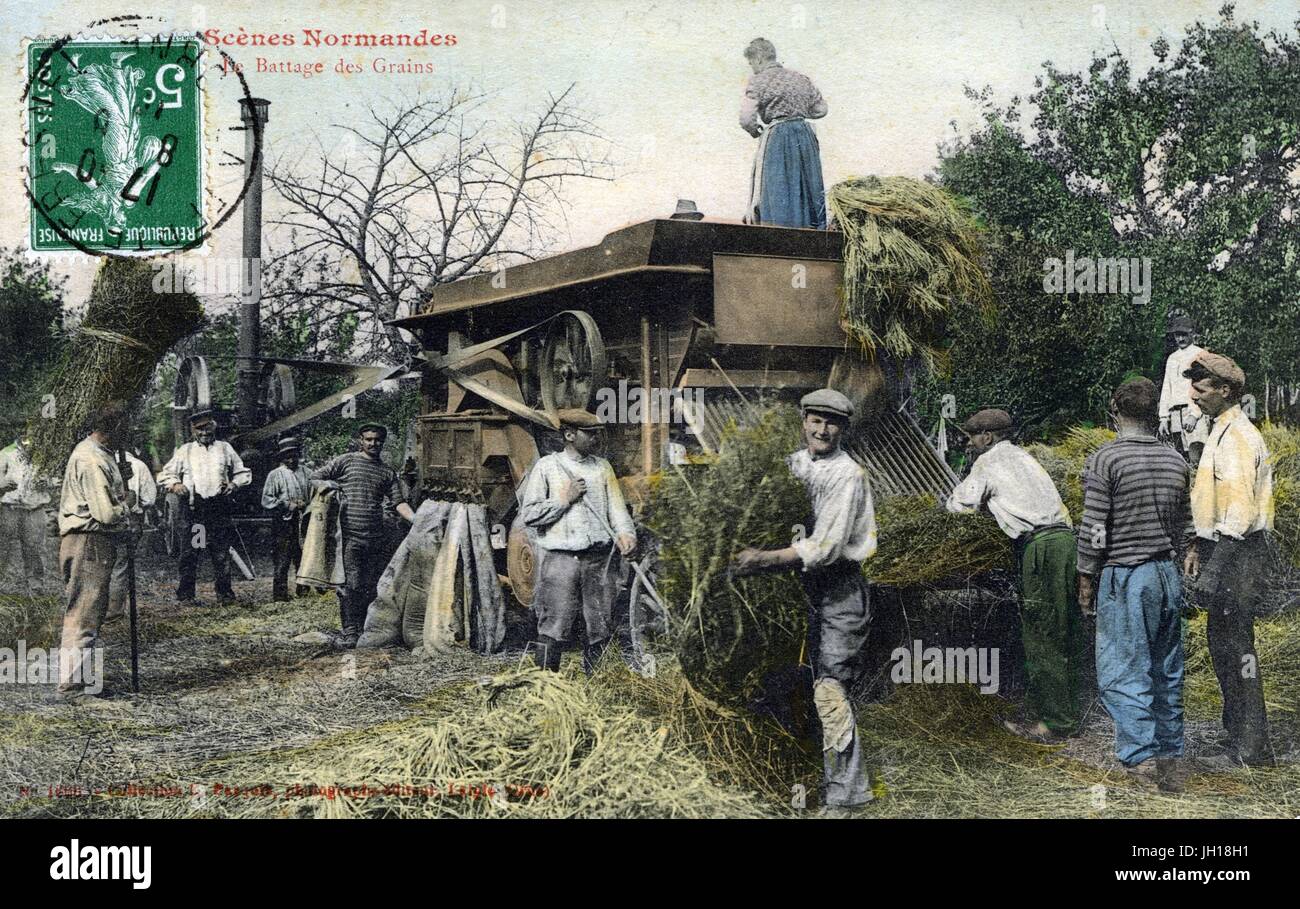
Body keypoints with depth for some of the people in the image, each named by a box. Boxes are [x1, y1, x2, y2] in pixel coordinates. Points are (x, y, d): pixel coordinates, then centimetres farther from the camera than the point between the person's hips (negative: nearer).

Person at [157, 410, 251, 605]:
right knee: (190, 552, -5)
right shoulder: (185, 451, 14)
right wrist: (175, 485, -5)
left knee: (222, 553, 2)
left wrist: (234, 484, 1)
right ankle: (185, 593, 0)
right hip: (194, 507, -1)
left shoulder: (225, 448, 16)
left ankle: (224, 592, 10)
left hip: (219, 507, 1)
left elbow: (244, 473, 21)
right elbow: (165, 474, 15)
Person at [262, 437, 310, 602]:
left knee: (303, 558, 9)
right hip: (284, 523, -4)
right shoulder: (275, 475, 1)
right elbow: (266, 500, -2)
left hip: (303, 522, 4)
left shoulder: (305, 472, 12)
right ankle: (280, 596, -1)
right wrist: (288, 505, -10)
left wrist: (305, 504, -4)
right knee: (282, 562, -4)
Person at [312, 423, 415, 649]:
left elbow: (399, 502, 8)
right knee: (350, 585, -7)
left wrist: (416, 520, -6)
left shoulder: (388, 472, 16)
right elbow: (316, 478, 10)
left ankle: (366, 630, 16)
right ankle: (349, 632, -4)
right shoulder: (346, 461, 7)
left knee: (371, 587, 6)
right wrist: (329, 486, -9)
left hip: (376, 537, 4)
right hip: (349, 536, -4)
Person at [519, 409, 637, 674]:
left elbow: (616, 507, 8)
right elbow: (529, 514, -2)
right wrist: (564, 500, -6)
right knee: (554, 631, -6)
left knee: (603, 631, 5)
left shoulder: (603, 468, 15)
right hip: (560, 560, -4)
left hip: (599, 559, 4)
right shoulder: (547, 466, 3)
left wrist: (625, 533, -10)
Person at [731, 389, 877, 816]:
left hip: (839, 588, -7)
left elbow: (825, 547, -20)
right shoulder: (793, 463, 9)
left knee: (829, 688, -10)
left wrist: (765, 560, -26)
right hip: (804, 587, 7)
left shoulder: (847, 474, -12)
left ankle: (843, 794, -3)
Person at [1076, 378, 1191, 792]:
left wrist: (1086, 578, -1)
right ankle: (1171, 761, 19)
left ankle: (1142, 762, -9)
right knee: (1167, 670, 12)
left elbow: (1093, 528, -12)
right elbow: (1182, 526, 12)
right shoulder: (1176, 462, 7)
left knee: (1123, 673, -3)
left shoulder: (1104, 459, -11)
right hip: (1168, 574, 6)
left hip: (1124, 577, -6)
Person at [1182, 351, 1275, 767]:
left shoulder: (1237, 437, -17)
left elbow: (1239, 511, -23)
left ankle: (1252, 746, 1)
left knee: (1235, 643, -6)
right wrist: (1198, 546, 21)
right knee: (1220, 639, 17)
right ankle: (1237, 730, 28)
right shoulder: (1220, 432, 16)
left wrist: (1214, 569, -23)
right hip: (1223, 550, 10)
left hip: (1238, 553, -10)